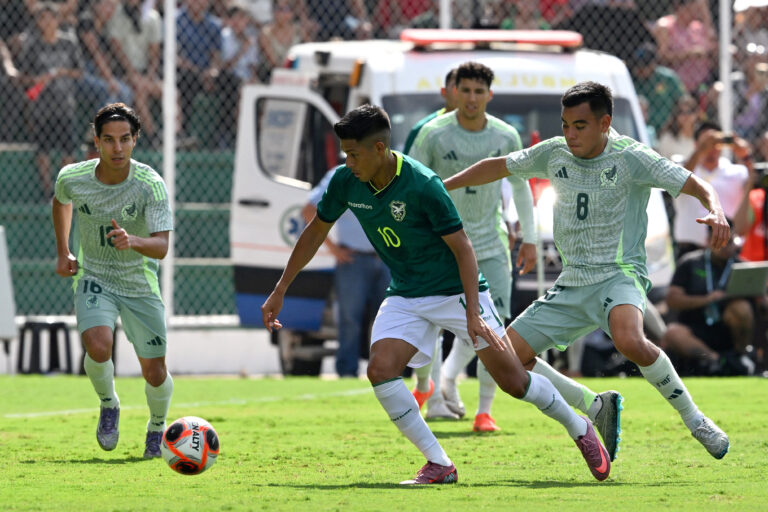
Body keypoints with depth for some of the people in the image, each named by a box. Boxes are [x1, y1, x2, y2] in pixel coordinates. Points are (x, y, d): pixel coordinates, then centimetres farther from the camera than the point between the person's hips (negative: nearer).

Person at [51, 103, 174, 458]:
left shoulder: (150, 184, -21)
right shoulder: (72, 178, -12)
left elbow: (161, 246, -27)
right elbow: (60, 202, 15)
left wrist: (132, 241, -47)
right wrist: (63, 252, 11)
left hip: (140, 283, 0)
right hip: (93, 278, 0)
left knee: (154, 373, 1)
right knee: (98, 347, -28)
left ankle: (157, 427, 35)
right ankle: (108, 405, 5)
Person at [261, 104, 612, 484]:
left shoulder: (422, 185, -25)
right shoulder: (346, 182, -9)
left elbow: (462, 248, -20)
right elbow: (316, 231, 7)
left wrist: (473, 313, -27)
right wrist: (279, 291, 8)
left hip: (456, 290, -5)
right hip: (406, 295, 5)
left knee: (513, 382, -5)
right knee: (380, 370, -20)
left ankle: (579, 429, 23)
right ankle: (439, 465, -11)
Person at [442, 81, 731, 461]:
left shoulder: (631, 158, -11)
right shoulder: (554, 154, 3)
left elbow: (697, 186, -15)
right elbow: (499, 167, 19)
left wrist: (716, 212, -37)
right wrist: (439, 188, 19)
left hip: (620, 274, -6)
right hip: (572, 283, 6)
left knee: (630, 341, -37)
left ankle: (693, 418, -17)